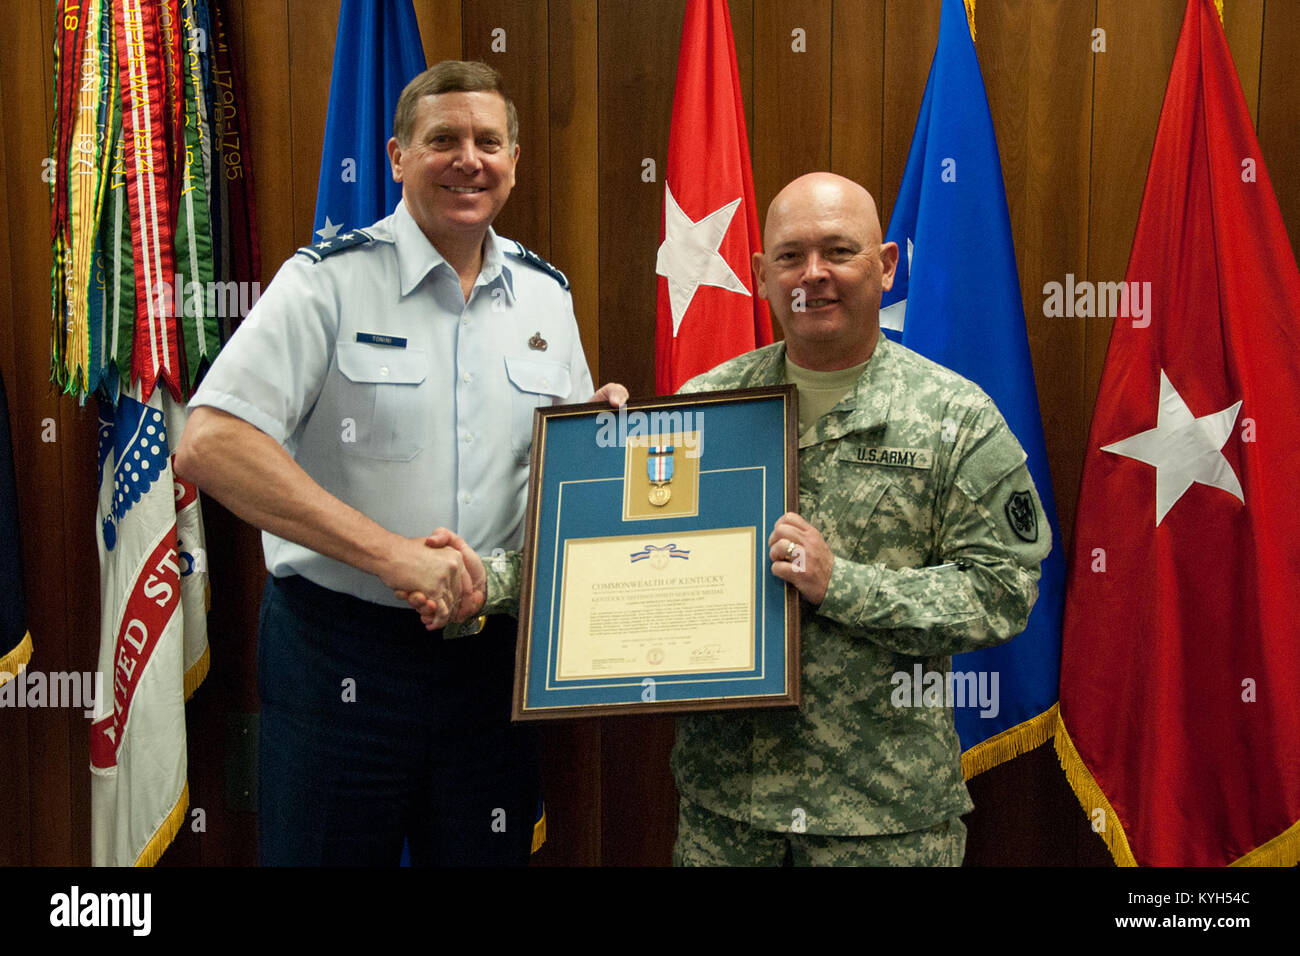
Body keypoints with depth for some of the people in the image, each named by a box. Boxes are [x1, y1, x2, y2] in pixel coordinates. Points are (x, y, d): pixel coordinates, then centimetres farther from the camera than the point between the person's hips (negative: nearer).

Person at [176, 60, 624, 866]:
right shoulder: (329, 281, -8)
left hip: (492, 649, 5)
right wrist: (389, 551, -25)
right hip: (340, 653, -4)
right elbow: (208, 444, -19)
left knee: (488, 853, 16)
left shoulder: (546, 294, 8)